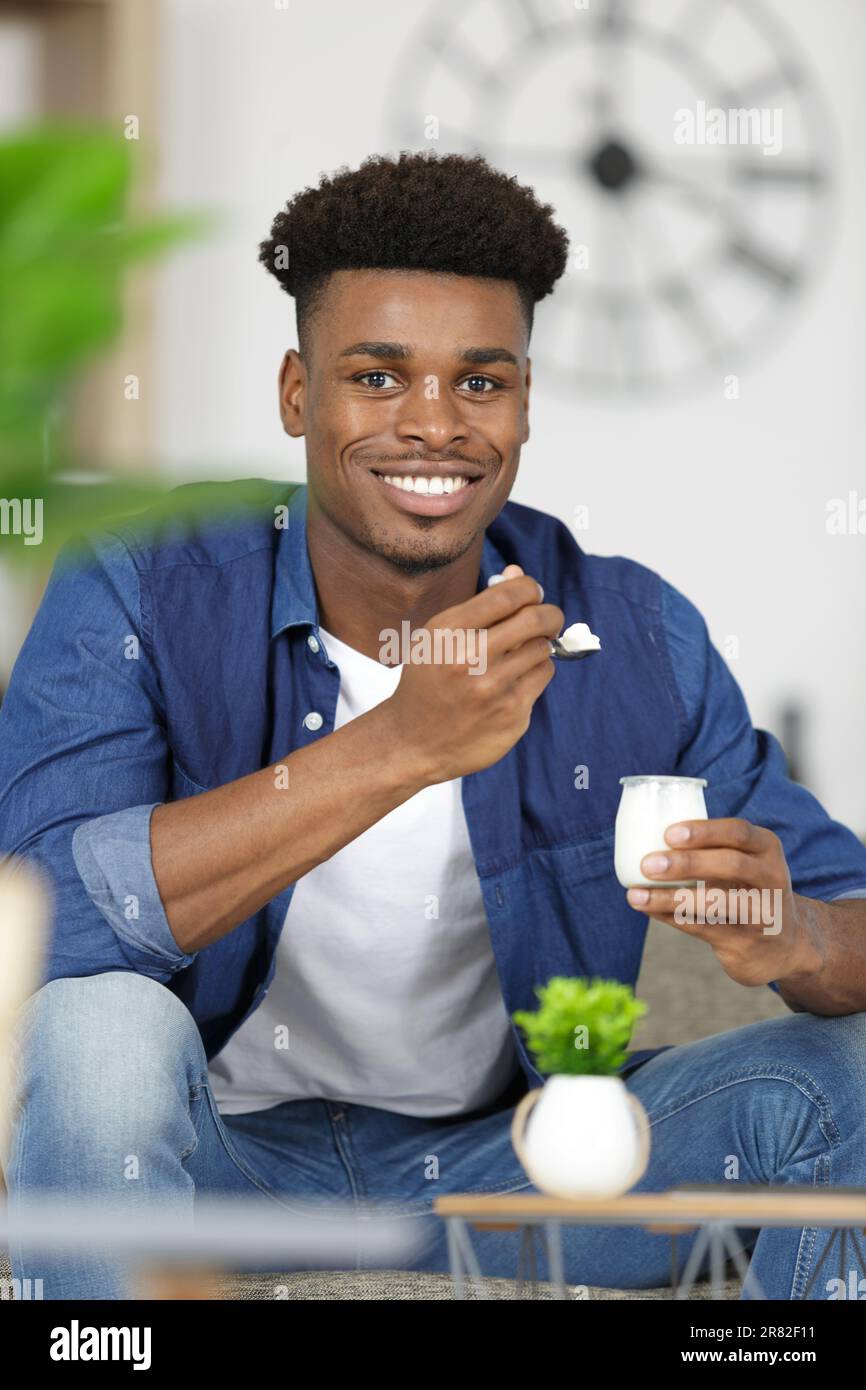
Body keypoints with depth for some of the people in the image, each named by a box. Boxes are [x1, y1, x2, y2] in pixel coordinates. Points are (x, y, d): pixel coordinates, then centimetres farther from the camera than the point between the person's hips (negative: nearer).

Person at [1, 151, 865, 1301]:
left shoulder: (633, 634, -6)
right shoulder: (139, 594, -14)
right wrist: (402, 746, -37)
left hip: (504, 1156, 3)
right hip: (220, 1154, -2)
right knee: (101, 1023, -34)